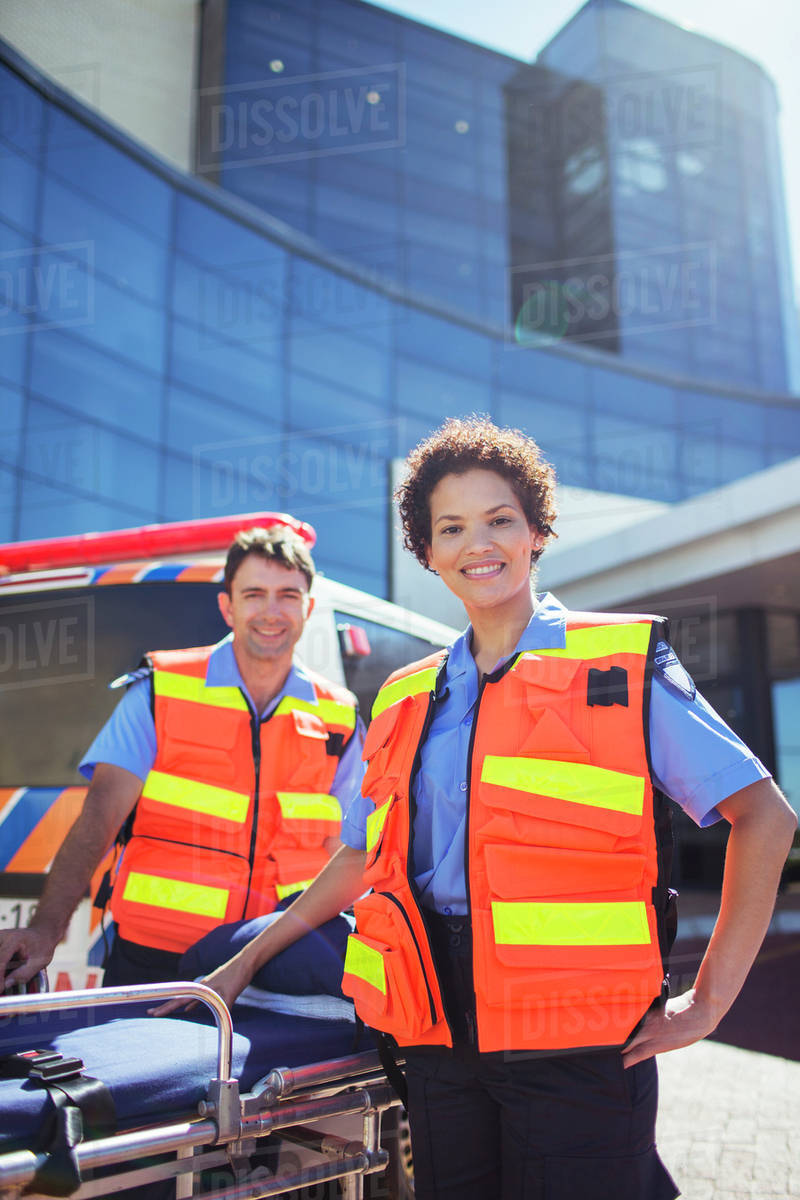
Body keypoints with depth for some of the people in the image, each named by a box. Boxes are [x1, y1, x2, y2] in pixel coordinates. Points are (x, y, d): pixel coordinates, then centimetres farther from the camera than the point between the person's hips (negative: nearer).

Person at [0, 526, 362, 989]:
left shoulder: (339, 718, 6)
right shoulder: (162, 689, -1)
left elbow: (339, 851, 8)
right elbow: (100, 817, -8)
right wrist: (45, 930, -20)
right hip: (152, 958, -1)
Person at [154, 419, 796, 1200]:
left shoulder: (623, 666, -3)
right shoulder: (407, 702, 11)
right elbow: (366, 856, 20)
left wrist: (708, 1001, -6)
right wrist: (247, 961, 20)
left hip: (578, 1045, -4)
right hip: (440, 1041, 4)